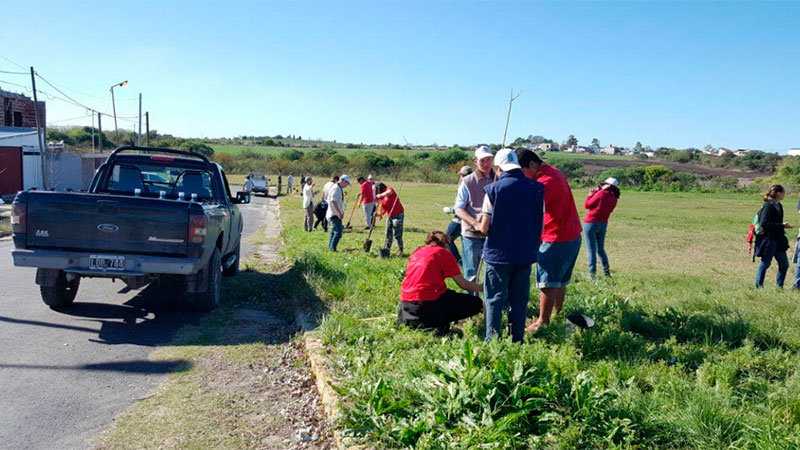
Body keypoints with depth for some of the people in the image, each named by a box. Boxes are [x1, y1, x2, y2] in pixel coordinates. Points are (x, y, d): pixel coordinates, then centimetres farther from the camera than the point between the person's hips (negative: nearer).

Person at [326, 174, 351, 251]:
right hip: (334, 215, -11)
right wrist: (339, 212, -28)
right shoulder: (336, 188, -14)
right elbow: (333, 200, -25)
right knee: (338, 233, -15)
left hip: (336, 215, 11)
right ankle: (332, 248, -13)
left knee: (333, 233, 15)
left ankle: (330, 248, 21)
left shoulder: (339, 189, 18)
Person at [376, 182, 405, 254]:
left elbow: (389, 192, -34)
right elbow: (384, 210, 12)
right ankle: (387, 248, 26)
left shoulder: (388, 189, -7)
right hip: (390, 216, 9)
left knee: (397, 234, -8)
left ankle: (400, 250, -1)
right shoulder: (382, 199, 13)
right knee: (388, 233, 14)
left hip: (398, 215, -9)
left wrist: (381, 195, -26)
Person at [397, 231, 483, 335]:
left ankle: (415, 321, 13)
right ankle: (439, 325, -8)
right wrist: (482, 287, 16)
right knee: (476, 303, 3)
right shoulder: (443, 253, 1)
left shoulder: (417, 252, 18)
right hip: (429, 304, -7)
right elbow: (463, 284, 0)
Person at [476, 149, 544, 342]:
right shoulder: (536, 188, 1)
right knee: (520, 300, 14)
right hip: (525, 254, 4)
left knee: (495, 300, 7)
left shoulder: (494, 189, -10)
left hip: (498, 253, -3)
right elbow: (540, 224, 5)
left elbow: (484, 228, -11)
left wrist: (477, 226, 11)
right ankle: (517, 340, 19)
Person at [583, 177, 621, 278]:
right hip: (603, 224, 6)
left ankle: (592, 274, -1)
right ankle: (606, 272, 20)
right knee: (600, 249, 20)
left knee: (591, 250, -1)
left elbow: (586, 205, -11)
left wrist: (590, 194, 4)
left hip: (590, 223, -6)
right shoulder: (614, 198, 4)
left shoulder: (601, 193, -16)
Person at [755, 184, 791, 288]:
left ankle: (779, 286, 21)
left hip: (778, 240, 9)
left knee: (784, 264, 10)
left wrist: (783, 226, 7)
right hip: (768, 239, -9)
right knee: (765, 263, -1)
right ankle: (758, 286, 8)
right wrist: (782, 225, -20)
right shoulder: (768, 206, -14)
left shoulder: (778, 206, 13)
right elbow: (764, 223, -22)